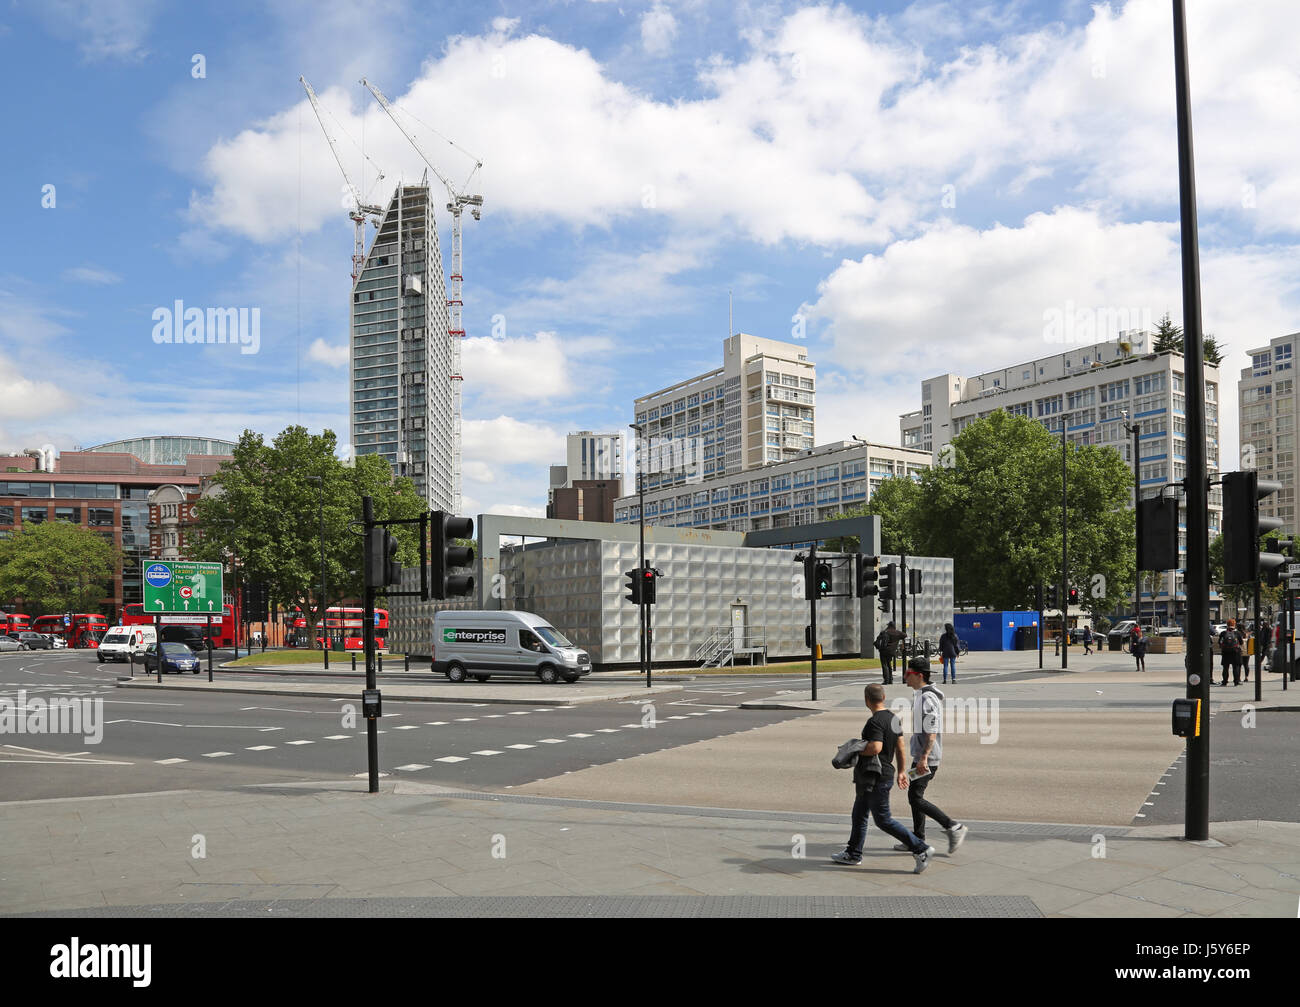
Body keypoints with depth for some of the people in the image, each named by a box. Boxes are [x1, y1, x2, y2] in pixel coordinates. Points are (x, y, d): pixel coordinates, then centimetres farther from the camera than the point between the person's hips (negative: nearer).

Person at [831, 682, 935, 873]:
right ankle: (853, 854, 26)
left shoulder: (875, 722, -20)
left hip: (876, 778, -10)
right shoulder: (893, 718, 9)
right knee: (859, 815, 17)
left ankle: (921, 849, -2)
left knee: (883, 820, -4)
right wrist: (901, 771, 21)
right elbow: (900, 747, 14)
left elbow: (875, 748, -31)